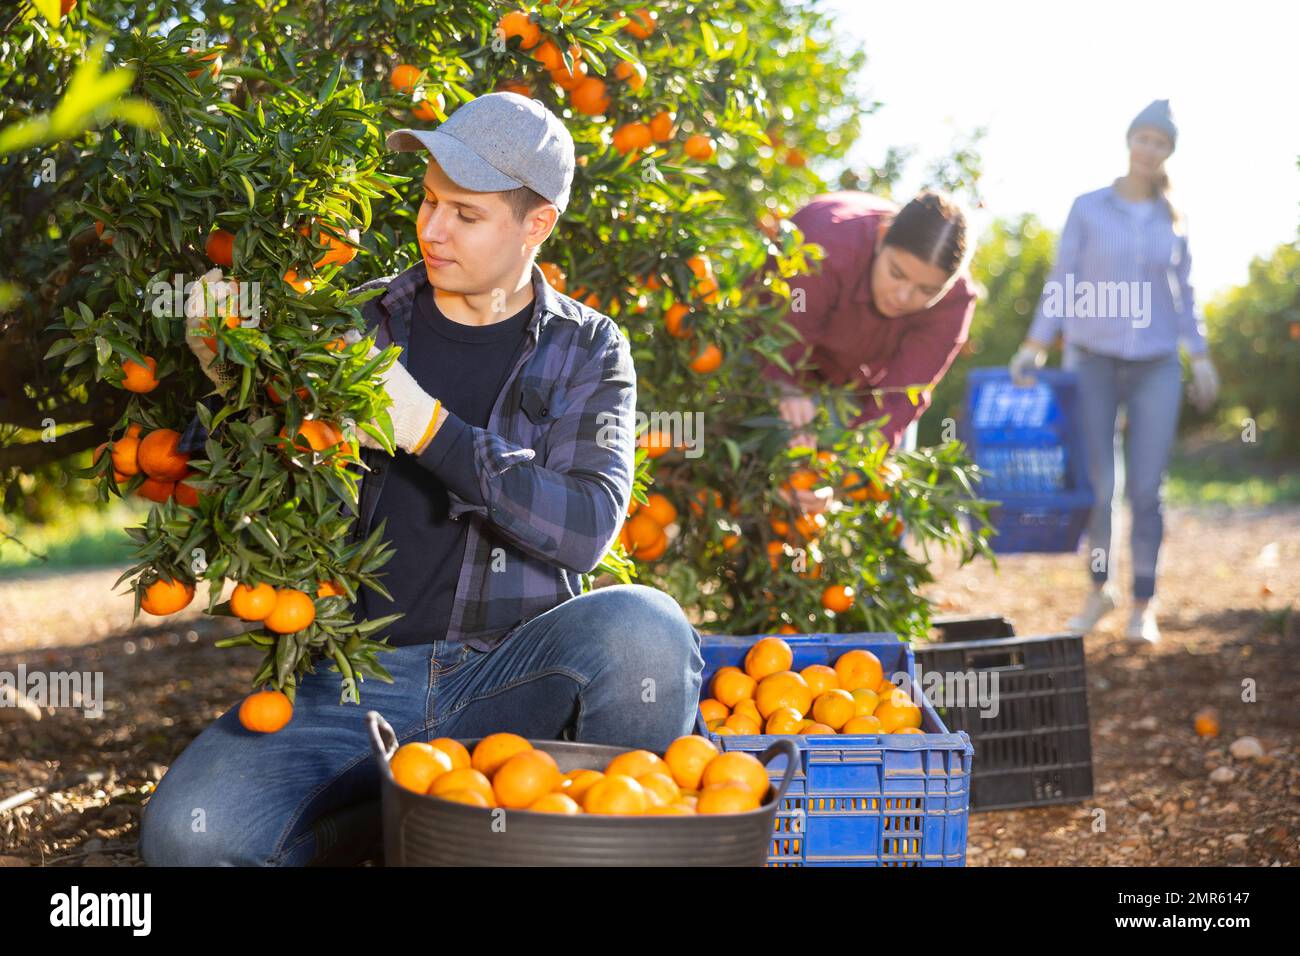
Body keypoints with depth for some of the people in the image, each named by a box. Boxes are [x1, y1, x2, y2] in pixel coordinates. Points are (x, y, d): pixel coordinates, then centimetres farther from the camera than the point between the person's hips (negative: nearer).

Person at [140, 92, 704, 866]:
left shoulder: (587, 352, 6)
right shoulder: (359, 323, 7)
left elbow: (587, 527, -11)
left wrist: (431, 430, -21)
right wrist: (229, 387, -13)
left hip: (510, 678, -1)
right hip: (358, 678, 1)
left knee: (642, 628, -35)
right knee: (189, 832, -25)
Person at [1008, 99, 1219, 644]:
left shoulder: (1173, 219, 8)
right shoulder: (1088, 210, 1)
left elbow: (1183, 293, 15)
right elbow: (1062, 285, 2)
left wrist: (1201, 357, 8)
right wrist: (1034, 348, -6)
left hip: (1156, 368, 1)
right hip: (1094, 362, -1)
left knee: (1146, 489, -4)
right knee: (1095, 486, -4)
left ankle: (1144, 606, 7)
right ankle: (1100, 588, 18)